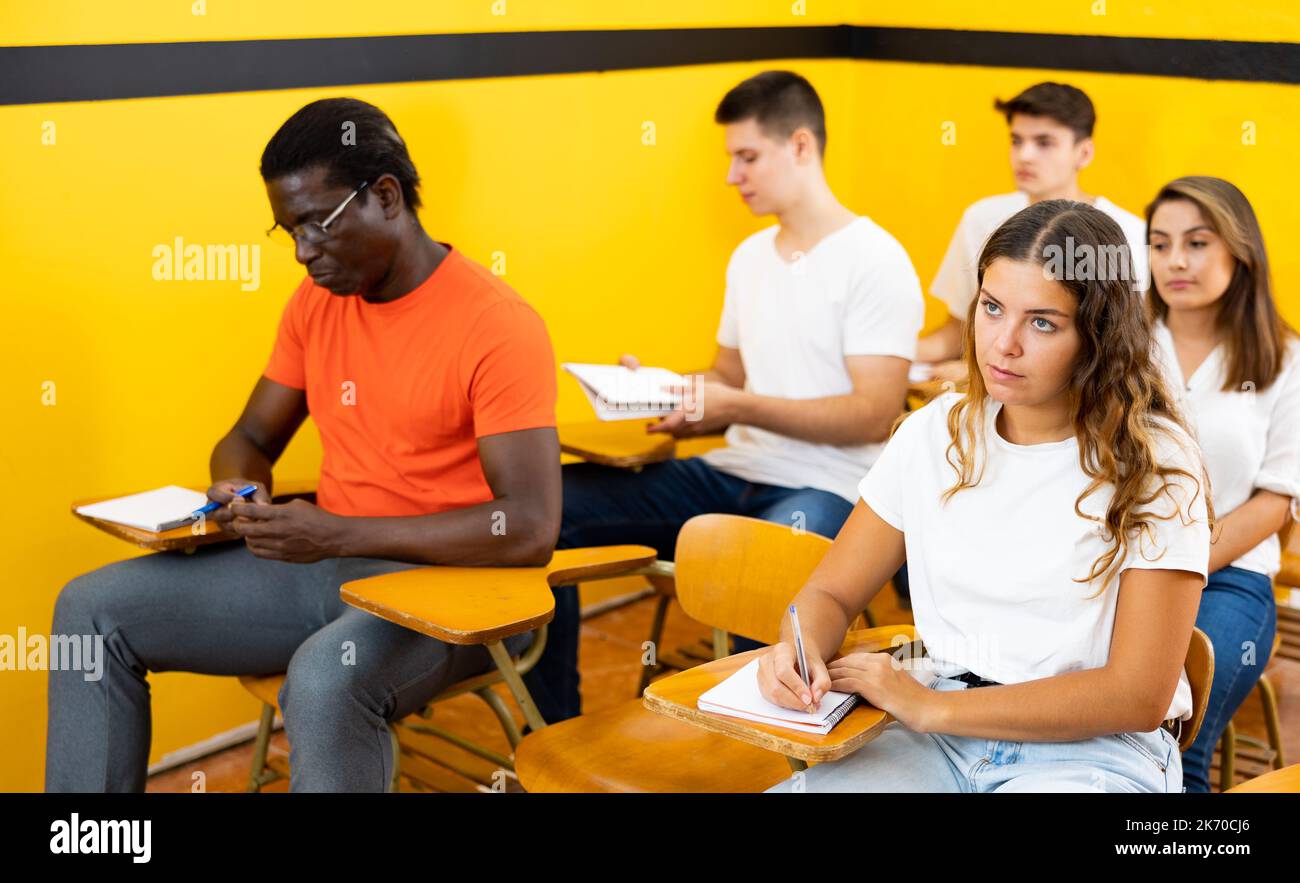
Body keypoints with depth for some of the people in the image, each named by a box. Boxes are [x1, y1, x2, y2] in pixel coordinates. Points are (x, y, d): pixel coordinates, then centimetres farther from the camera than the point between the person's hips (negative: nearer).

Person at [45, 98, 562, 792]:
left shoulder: (497, 326, -15)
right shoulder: (316, 302, 8)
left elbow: (531, 527, -22)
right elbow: (253, 436, 20)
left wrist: (337, 535, -23)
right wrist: (235, 491, -7)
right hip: (319, 563, 7)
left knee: (325, 679, -38)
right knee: (92, 610, -2)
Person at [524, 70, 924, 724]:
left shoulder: (874, 262, -8)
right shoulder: (750, 257, 18)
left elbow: (874, 414, -15)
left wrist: (740, 408, -21)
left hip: (824, 490, -7)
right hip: (730, 474, 8)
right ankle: (555, 736, 1)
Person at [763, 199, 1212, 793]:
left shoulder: (1152, 463, -8)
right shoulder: (934, 434, 6)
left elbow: (1140, 697, -12)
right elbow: (831, 593, 11)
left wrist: (932, 707, -16)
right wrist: (799, 650, -14)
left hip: (1093, 749, -3)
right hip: (938, 735, 3)